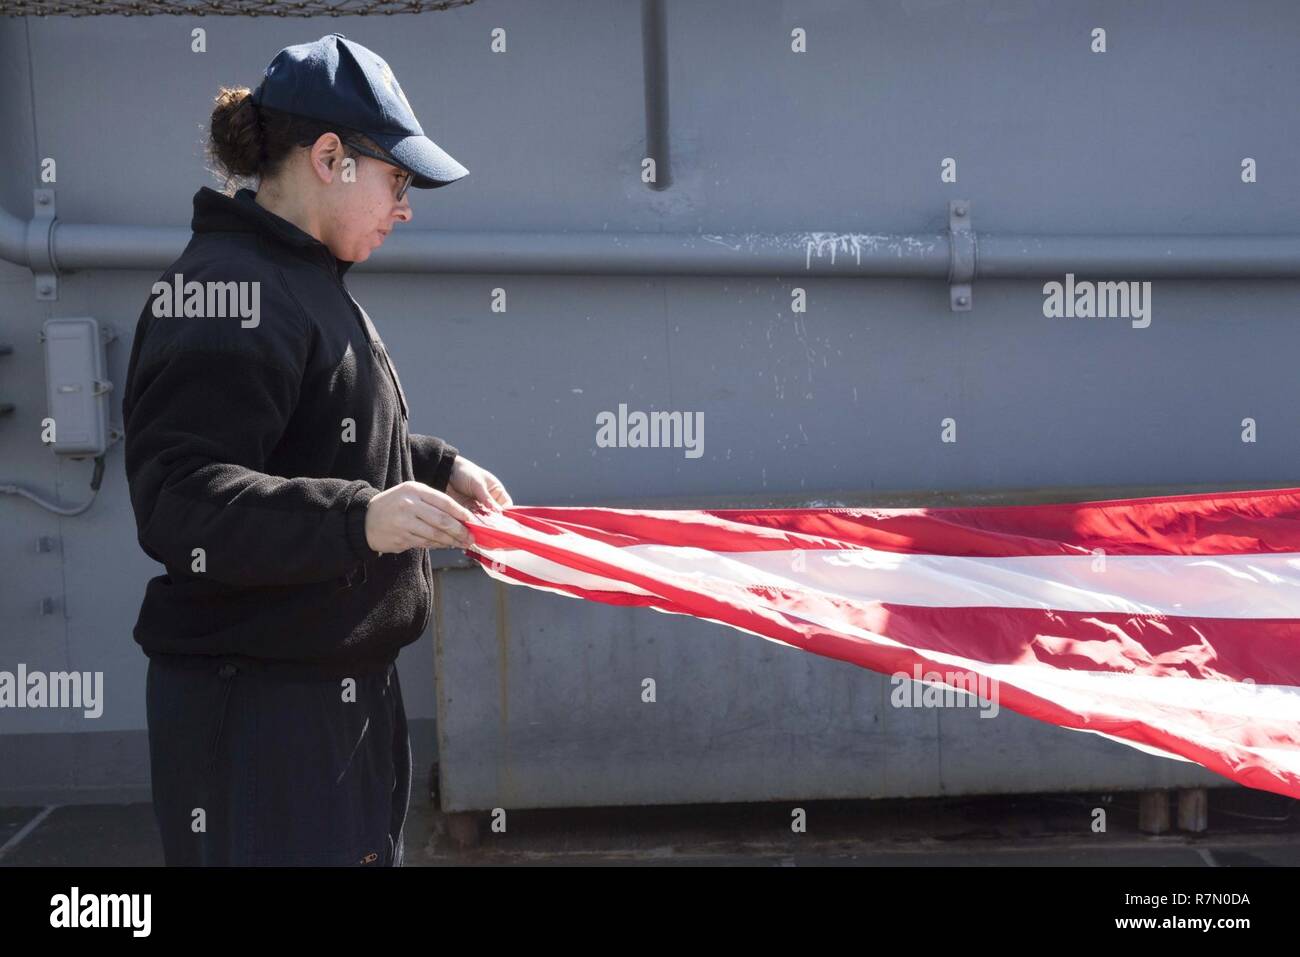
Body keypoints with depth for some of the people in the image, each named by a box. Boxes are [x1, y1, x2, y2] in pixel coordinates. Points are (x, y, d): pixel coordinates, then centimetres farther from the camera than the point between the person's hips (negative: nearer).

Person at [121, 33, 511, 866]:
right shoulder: (227, 288, -17)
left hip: (345, 687, 10)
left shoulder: (305, 282, 16)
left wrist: (436, 467, 16)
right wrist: (357, 518, -36)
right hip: (255, 709, -10)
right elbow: (178, 502, -25)